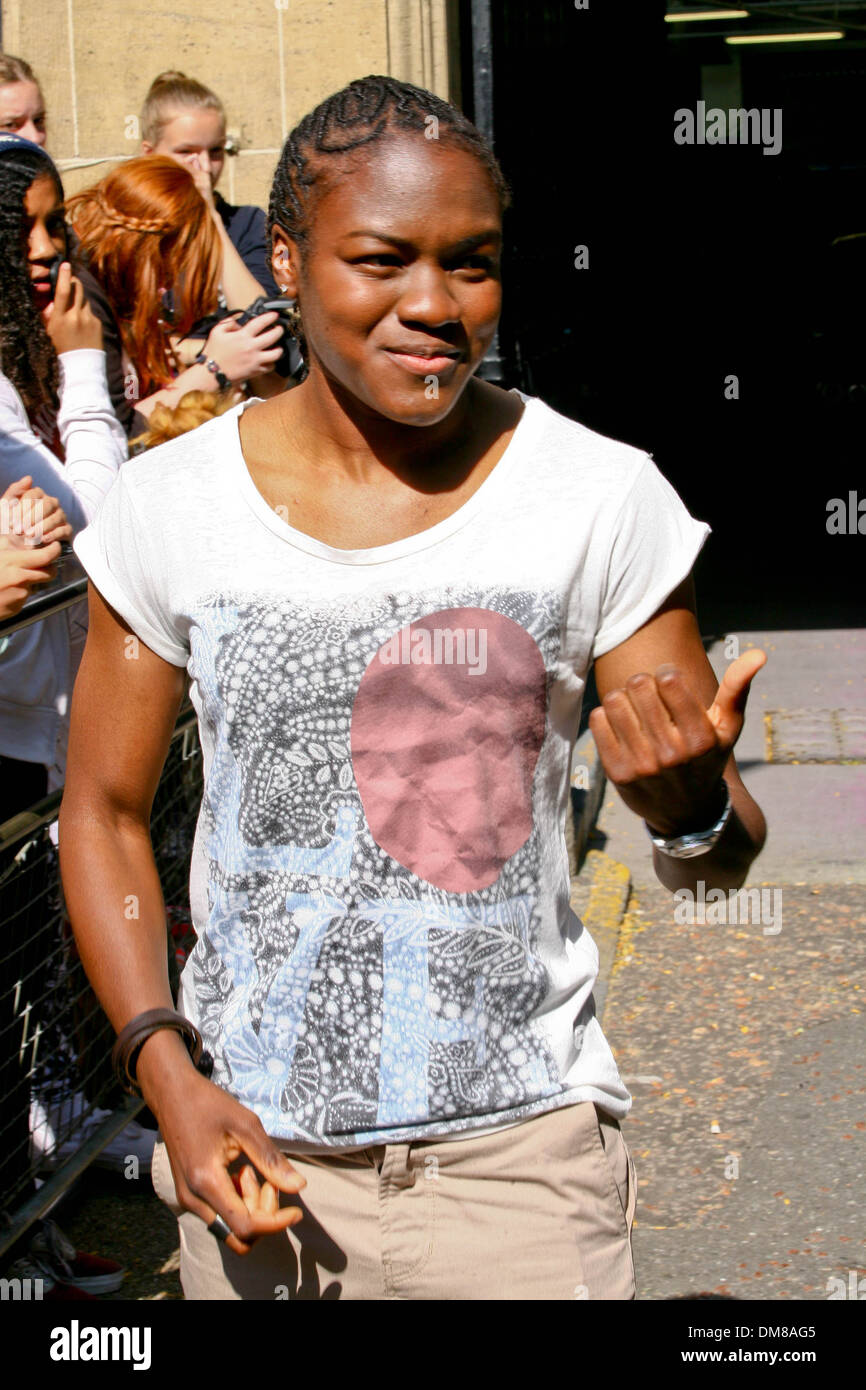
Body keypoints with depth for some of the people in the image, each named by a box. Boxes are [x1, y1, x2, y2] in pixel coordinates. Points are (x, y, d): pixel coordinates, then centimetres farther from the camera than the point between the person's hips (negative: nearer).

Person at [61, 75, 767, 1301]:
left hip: (519, 1154, -1)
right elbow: (105, 809, 5)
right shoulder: (172, 508, -5)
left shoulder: (602, 499, -7)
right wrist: (168, 1075, -7)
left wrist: (688, 809, -25)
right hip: (256, 1157, 1)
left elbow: (724, 860, -2)